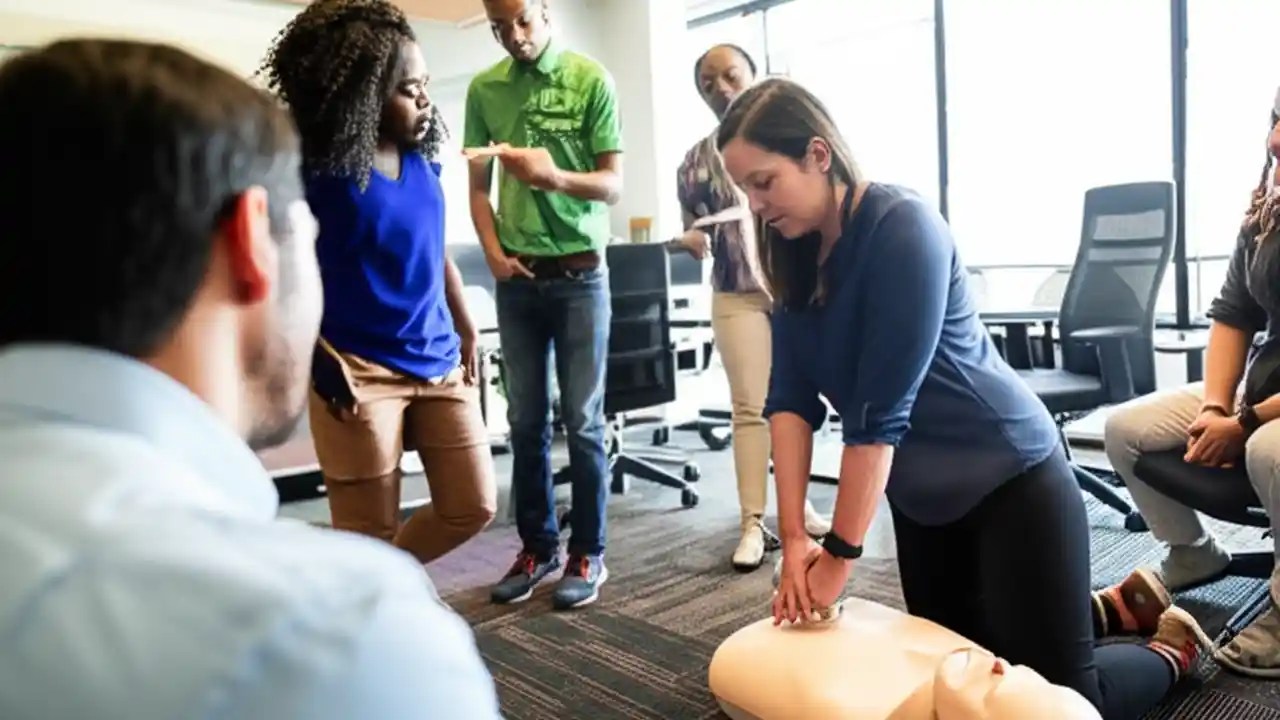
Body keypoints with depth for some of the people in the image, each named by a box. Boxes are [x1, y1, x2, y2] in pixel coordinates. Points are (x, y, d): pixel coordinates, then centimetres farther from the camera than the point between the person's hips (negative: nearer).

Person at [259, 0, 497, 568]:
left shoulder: (423, 161, 8)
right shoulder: (317, 170, -10)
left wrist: (467, 332, 16)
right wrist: (320, 360, -18)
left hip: (439, 362, 6)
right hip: (360, 371, -6)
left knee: (474, 507, 10)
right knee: (369, 535, 4)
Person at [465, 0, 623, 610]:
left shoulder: (591, 79, -3)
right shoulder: (483, 89, 7)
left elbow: (613, 184, -6)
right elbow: (478, 187, 10)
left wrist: (555, 177, -25)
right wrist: (493, 252, -6)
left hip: (580, 274, -3)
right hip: (517, 278, 3)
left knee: (582, 421, 1)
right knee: (525, 421, 8)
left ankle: (587, 554, 14)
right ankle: (537, 547, 21)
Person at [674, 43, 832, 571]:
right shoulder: (696, 161, 6)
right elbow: (693, 230, 10)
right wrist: (692, 241, -13)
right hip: (738, 296, 0)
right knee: (749, 407, -2)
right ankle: (753, 522, 2)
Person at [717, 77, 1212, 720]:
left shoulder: (902, 227, -25)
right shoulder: (797, 253, -2)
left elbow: (880, 410, -27)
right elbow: (789, 397, -7)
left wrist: (840, 554, -23)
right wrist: (793, 537, -14)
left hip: (1008, 479, -8)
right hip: (920, 493, 8)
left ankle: (1172, 647, 29)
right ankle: (1119, 607, 37)